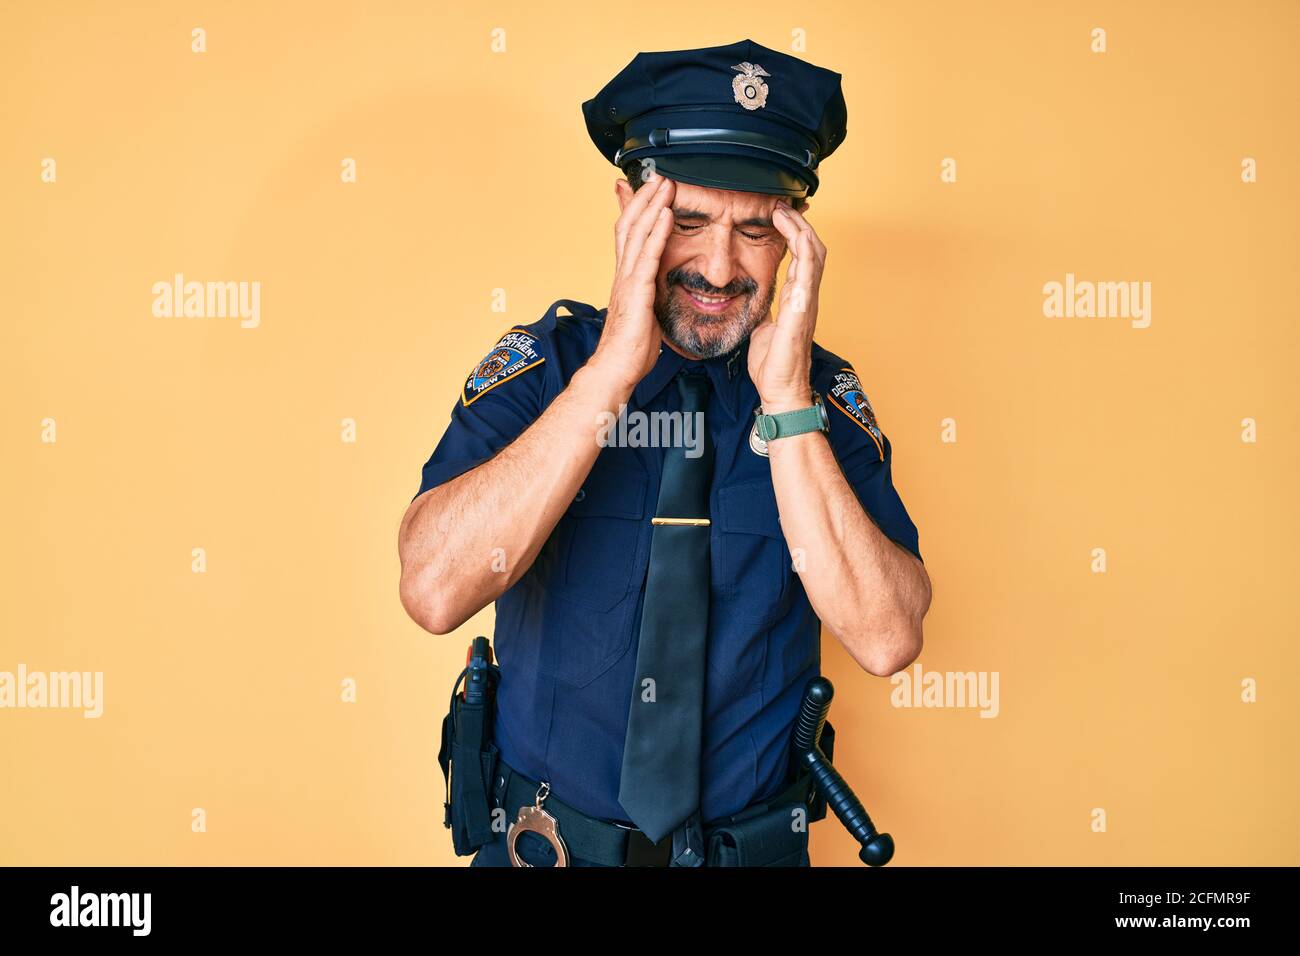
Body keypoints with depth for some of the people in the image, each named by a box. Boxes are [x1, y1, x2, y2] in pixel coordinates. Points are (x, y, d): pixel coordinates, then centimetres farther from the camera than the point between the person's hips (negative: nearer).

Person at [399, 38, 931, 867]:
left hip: (754, 842, 1)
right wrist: (614, 366, -28)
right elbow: (434, 589, -26)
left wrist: (786, 397, -26)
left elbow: (887, 640, -20)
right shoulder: (540, 367, -11)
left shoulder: (826, 396, -9)